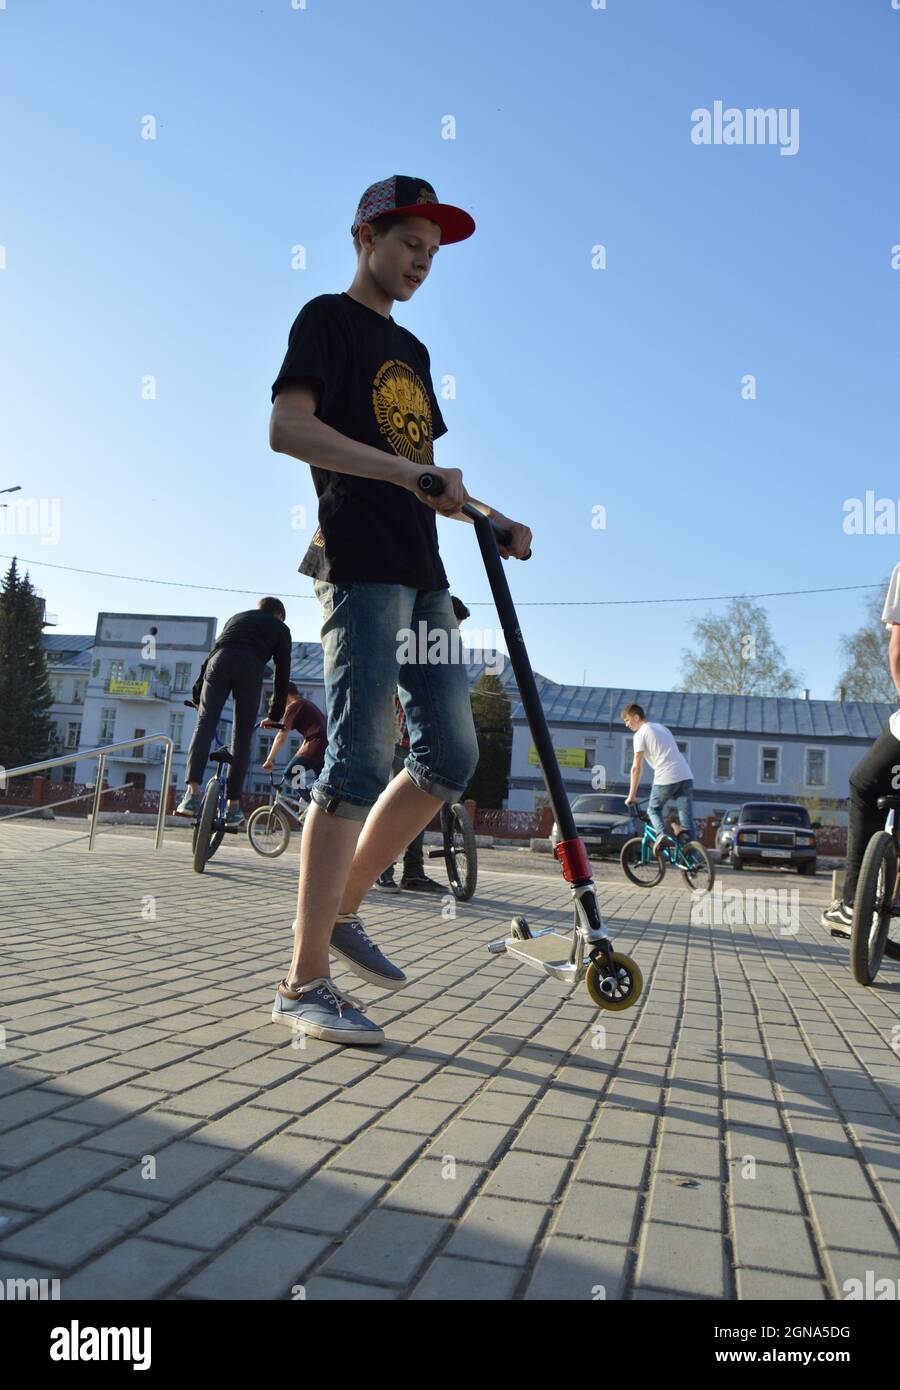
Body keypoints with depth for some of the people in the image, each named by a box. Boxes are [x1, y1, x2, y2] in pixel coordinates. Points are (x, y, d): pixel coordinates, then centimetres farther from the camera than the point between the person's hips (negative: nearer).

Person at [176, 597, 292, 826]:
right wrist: (275, 715, 25)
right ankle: (233, 805, 3)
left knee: (205, 724, -4)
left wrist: (198, 692, 30)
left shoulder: (237, 617, 38)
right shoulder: (280, 628, 28)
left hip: (219, 661, 2)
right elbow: (282, 672, 22)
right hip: (250, 666, -2)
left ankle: (192, 792, -22)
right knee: (242, 737, 4)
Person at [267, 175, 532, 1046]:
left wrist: (492, 519, 9)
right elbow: (286, 426, -15)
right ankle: (304, 982, -7)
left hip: (420, 575, 9)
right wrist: (402, 469, -25)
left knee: (451, 755, 5)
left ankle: (341, 912, 16)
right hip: (361, 568, -8)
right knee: (359, 763, -14)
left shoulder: (411, 350, 26)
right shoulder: (328, 319, 3)